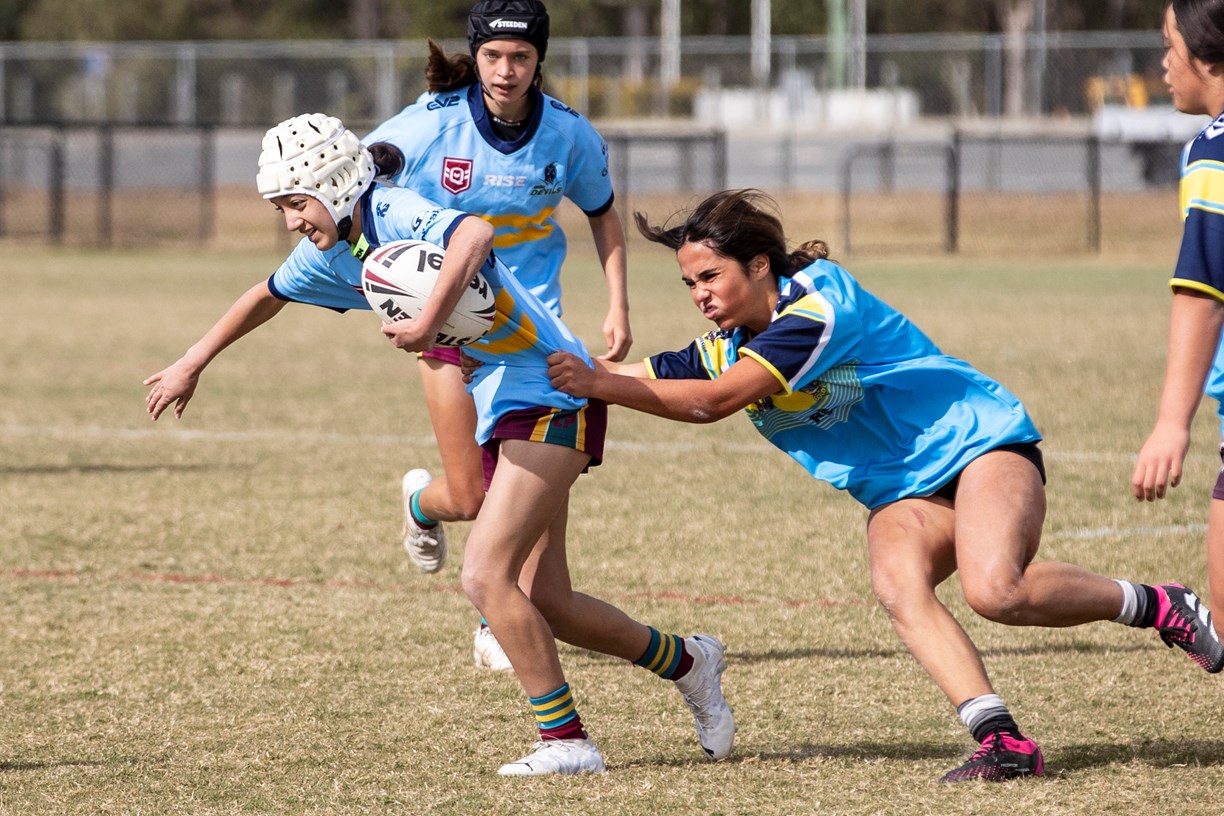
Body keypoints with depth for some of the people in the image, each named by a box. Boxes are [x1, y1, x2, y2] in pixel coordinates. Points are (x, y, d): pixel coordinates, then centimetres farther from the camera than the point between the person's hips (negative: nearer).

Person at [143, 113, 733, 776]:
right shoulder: (332, 254, 6)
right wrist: (192, 364, 31)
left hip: (550, 398, -9)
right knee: (543, 602, 8)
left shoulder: (399, 217, -21)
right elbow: (266, 296, 26)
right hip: (498, 417, 9)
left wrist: (427, 325, -45)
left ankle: (566, 739, -9)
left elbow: (474, 234, -45)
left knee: (486, 575, -17)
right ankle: (687, 662, 29)